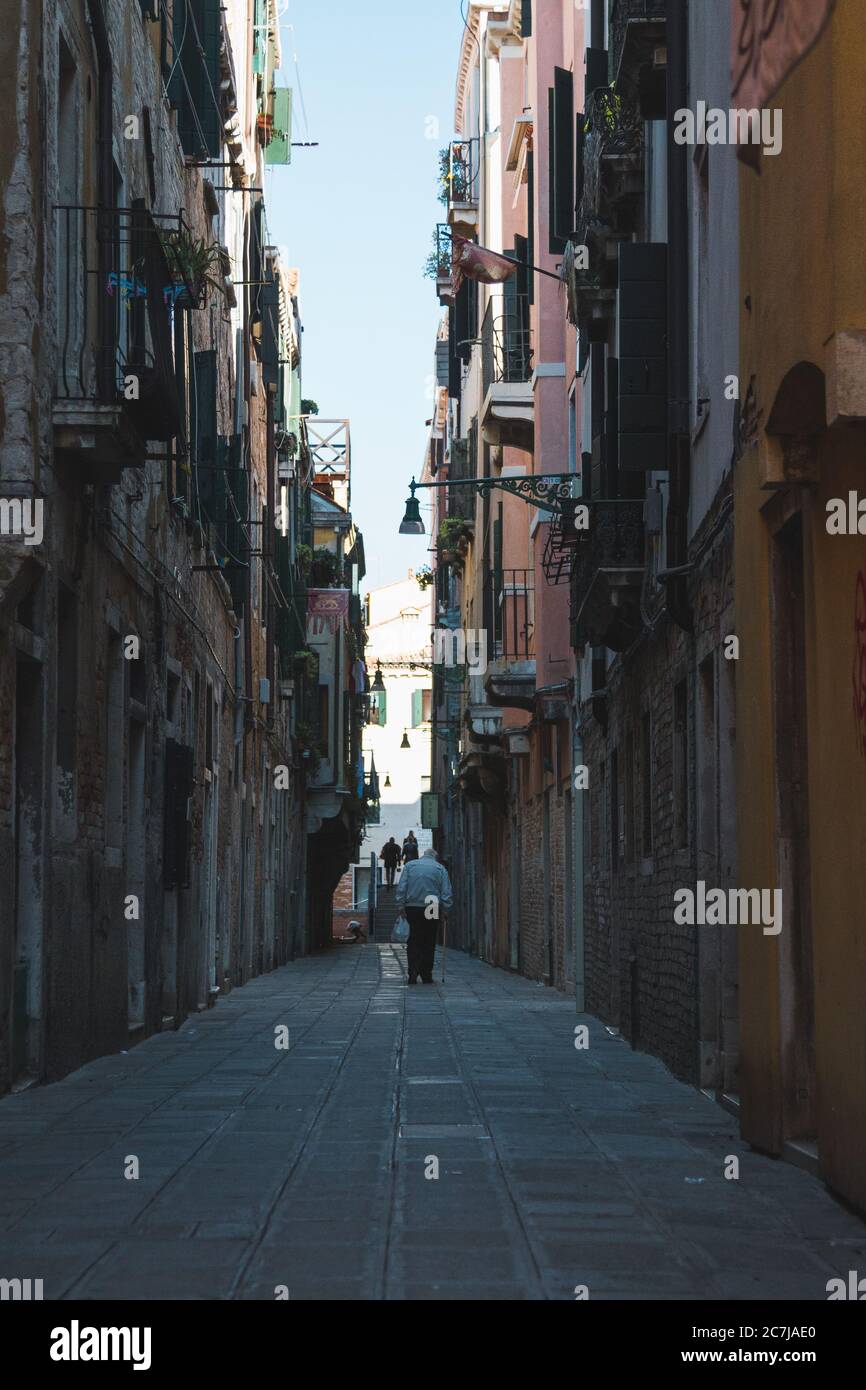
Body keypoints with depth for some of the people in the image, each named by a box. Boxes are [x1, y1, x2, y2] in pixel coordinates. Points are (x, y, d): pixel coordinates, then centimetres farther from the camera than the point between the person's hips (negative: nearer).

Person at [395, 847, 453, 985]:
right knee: (429, 942, 7)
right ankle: (426, 975, 8)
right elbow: (447, 892, -1)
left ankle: (413, 973, -8)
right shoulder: (440, 868, 5)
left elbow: (401, 888, 1)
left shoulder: (410, 865, 7)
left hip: (412, 907, 1)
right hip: (432, 910, -1)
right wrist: (446, 910, 2)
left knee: (413, 942, 6)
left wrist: (401, 906, 2)